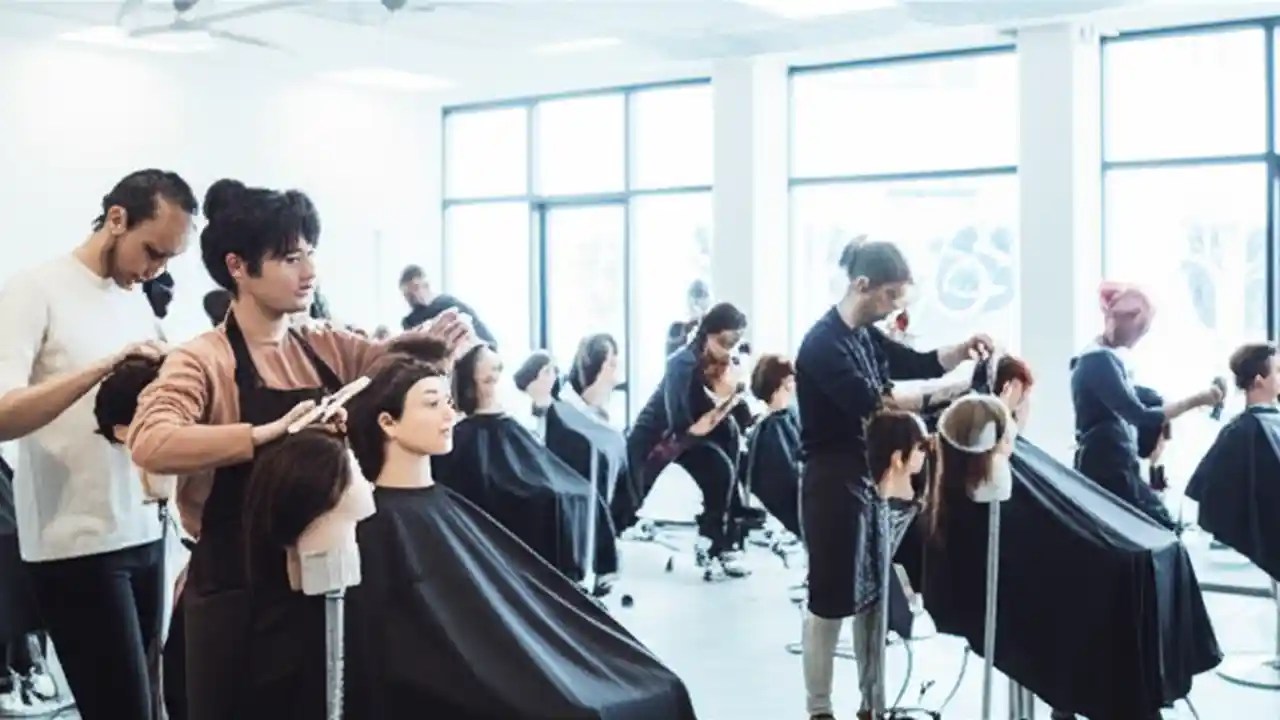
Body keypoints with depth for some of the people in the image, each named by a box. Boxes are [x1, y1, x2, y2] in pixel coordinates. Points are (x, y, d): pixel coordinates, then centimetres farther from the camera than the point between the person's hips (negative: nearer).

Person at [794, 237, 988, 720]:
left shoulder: (867, 336, 10)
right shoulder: (823, 343, -18)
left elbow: (918, 364, 18)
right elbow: (870, 405, -26)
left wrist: (963, 350, 0)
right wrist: (941, 394, -27)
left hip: (869, 477, 9)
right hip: (833, 483, -9)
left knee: (873, 595, 14)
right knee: (829, 603, 0)